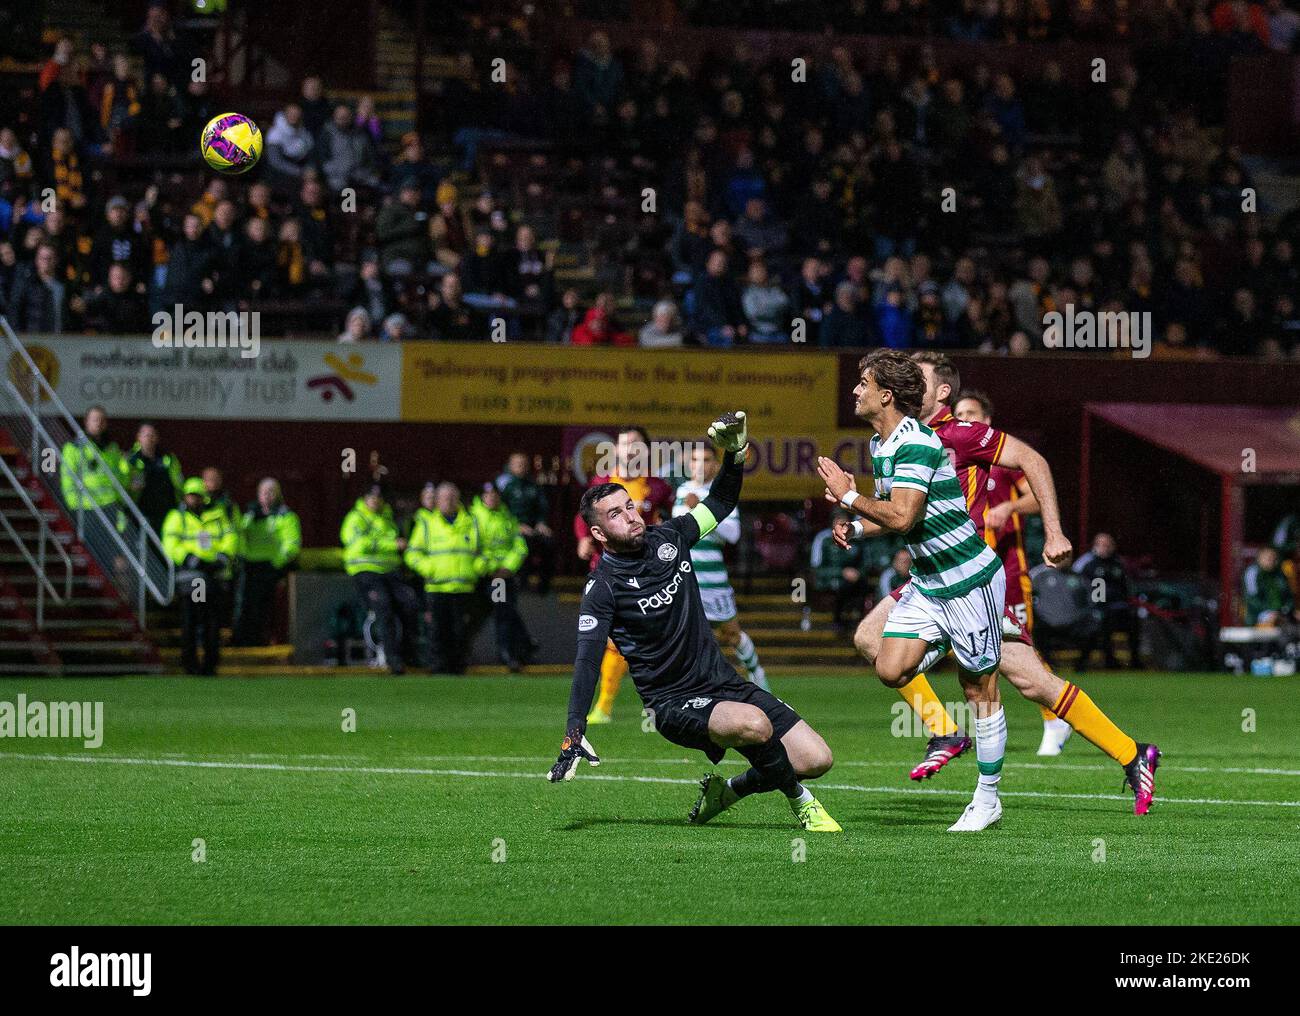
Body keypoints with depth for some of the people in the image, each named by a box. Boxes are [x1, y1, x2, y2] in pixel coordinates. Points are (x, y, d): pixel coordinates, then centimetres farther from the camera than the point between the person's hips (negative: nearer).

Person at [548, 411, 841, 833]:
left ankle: (726, 791, 17)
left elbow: (721, 502, 21)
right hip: (674, 704, -7)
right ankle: (799, 800, -11)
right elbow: (587, 664, -18)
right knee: (754, 723, -37)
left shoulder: (668, 538, 5)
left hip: (724, 683, 7)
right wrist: (573, 736, -29)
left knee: (817, 759, -4)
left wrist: (734, 450, 4)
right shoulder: (602, 589, -12)